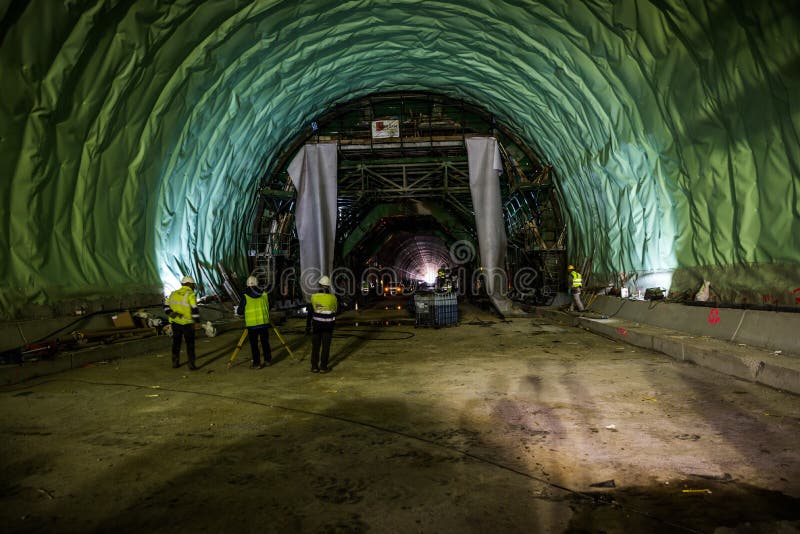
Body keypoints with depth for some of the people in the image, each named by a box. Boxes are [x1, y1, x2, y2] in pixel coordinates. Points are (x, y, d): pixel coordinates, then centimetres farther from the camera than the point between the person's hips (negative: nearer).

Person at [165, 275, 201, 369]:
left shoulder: (173, 293, 9)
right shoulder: (190, 295, -11)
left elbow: (166, 306, 11)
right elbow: (194, 309, -18)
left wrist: (172, 314, 3)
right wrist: (197, 320, -9)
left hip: (175, 322, 5)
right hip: (187, 323, -5)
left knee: (176, 343, 17)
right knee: (190, 344, 5)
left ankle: (175, 363, 24)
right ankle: (191, 364, 4)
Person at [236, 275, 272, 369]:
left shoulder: (245, 297, -7)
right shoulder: (264, 294, 1)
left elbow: (239, 312, -3)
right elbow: (268, 308, 13)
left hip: (252, 324, -3)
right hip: (264, 323, 3)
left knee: (254, 344, 5)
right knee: (265, 342, 13)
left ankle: (256, 363, 6)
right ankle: (268, 360, 18)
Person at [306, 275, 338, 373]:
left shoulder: (314, 297, -8)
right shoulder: (333, 298, -6)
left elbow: (310, 313, -5)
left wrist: (308, 326, 2)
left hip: (316, 325, 1)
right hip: (328, 325, -1)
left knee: (315, 346, 10)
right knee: (326, 346, 5)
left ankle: (314, 366, 13)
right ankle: (323, 367, 7)